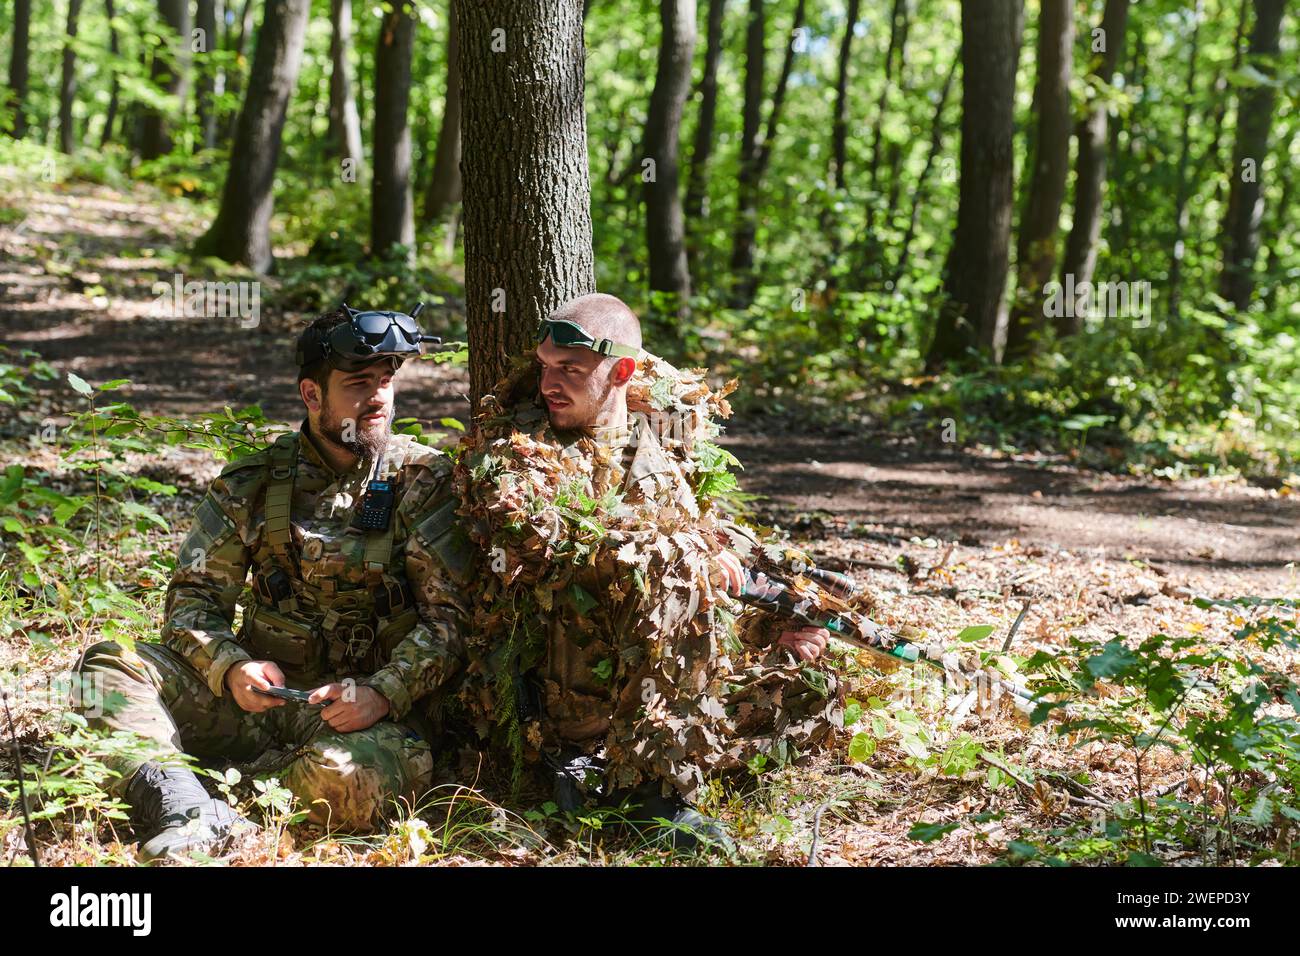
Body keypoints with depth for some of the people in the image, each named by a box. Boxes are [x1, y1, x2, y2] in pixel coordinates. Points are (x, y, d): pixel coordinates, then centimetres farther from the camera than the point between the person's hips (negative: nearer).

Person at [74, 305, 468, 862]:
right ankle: (190, 814, -40)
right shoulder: (250, 485, 7)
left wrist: (383, 692, -22)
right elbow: (193, 596, 6)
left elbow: (449, 612, -6)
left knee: (348, 779, -38)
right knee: (109, 666, -18)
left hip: (372, 705, -3)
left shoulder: (422, 480, -1)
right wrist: (232, 668, -16)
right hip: (263, 688, 3)